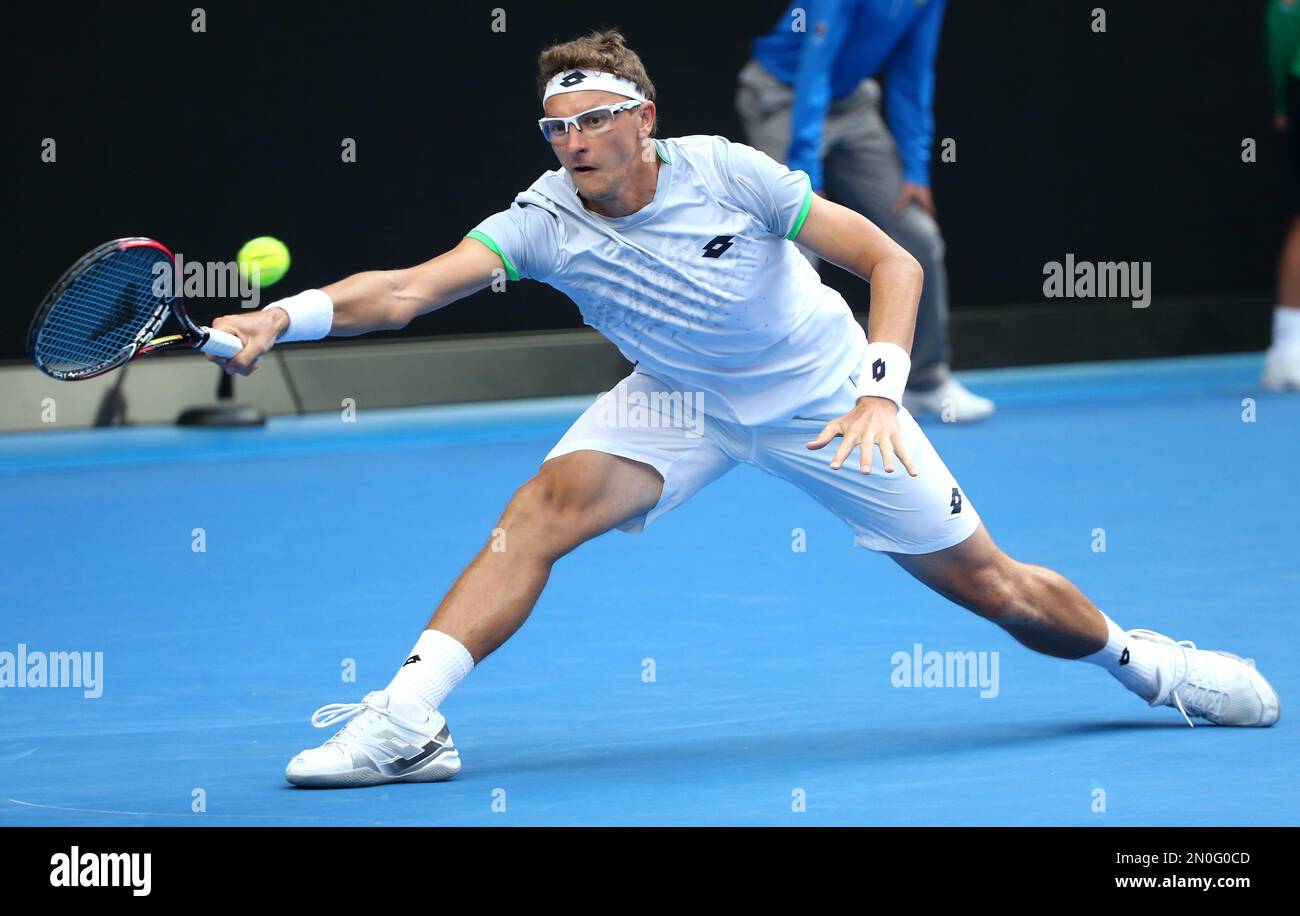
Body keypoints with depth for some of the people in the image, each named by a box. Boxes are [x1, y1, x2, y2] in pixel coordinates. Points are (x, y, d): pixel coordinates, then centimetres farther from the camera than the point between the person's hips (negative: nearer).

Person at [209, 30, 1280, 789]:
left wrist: (880, 392, -33)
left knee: (987, 583, 1)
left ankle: (1137, 655, 30)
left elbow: (892, 261, -20)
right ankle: (406, 717, -28)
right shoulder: (546, 220, -21)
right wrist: (289, 315, -50)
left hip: (825, 399, -1)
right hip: (682, 401, 1)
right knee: (546, 504, -25)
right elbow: (407, 289, -33)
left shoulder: (728, 174, -25)